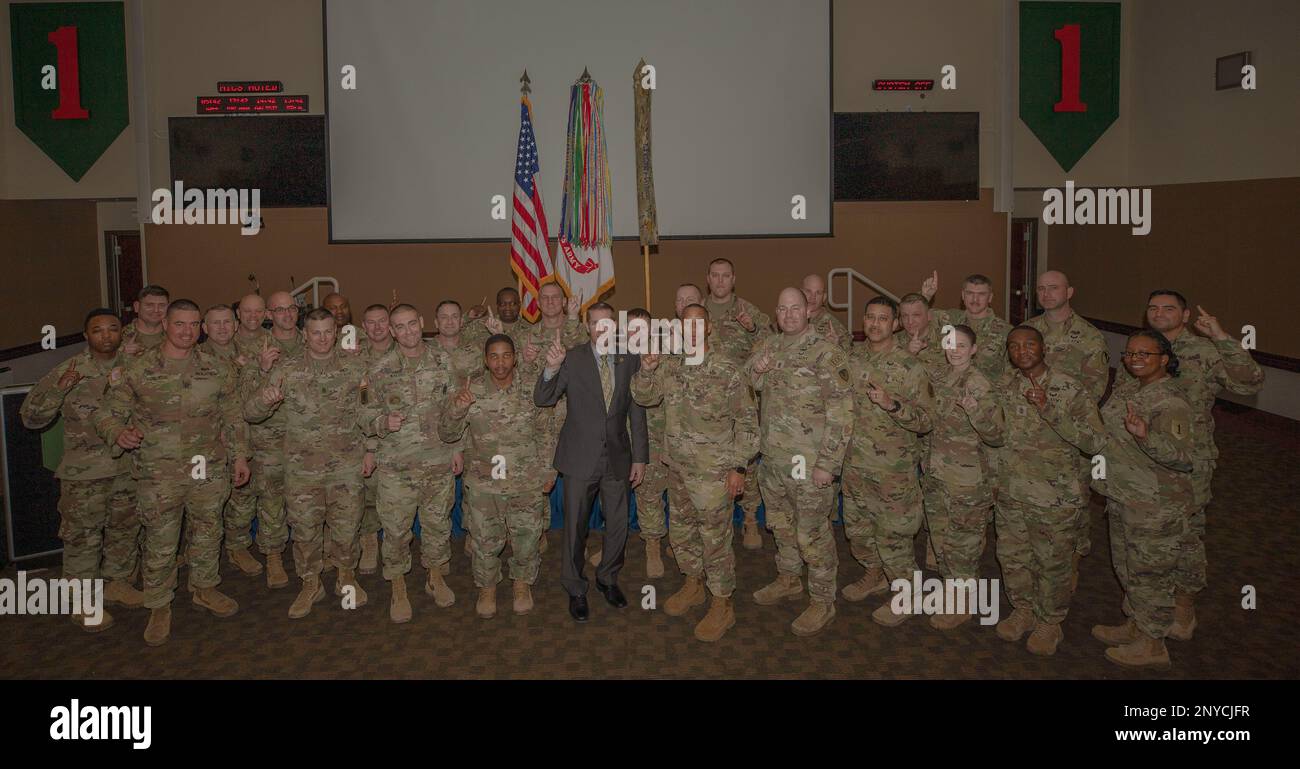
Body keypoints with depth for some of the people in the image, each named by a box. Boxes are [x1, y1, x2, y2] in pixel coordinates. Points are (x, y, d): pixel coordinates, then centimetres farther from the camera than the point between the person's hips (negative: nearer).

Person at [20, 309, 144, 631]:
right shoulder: (69, 372, -12)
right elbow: (31, 417, -12)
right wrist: (58, 389, -26)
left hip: (129, 467, 5)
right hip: (84, 473, -4)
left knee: (126, 530, 18)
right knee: (83, 537, 6)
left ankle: (117, 582, 39)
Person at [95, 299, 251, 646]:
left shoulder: (218, 369, 2)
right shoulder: (135, 369, -5)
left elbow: (232, 418, 10)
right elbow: (106, 414, -1)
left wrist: (240, 456, 8)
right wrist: (118, 433, -23)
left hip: (210, 471, 3)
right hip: (158, 474, -2)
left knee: (207, 533, 16)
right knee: (159, 543, 5)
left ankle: (205, 588, 38)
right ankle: (159, 607, 22)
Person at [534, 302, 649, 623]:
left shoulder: (630, 360, 0)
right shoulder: (572, 359, -7)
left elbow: (637, 412, 5)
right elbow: (542, 399, -12)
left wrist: (640, 457, 4)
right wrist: (551, 368, -31)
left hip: (617, 457, 2)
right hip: (581, 458, -2)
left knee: (618, 525, 13)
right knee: (575, 527, 9)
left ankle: (608, 578, 37)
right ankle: (575, 590, 27)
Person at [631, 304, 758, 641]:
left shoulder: (727, 369, -12)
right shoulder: (669, 365, 4)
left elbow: (746, 421, -9)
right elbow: (644, 397, 4)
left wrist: (738, 466, -12)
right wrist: (647, 369, -16)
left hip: (714, 471, -6)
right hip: (678, 467, 6)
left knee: (715, 538, 2)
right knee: (681, 531, 19)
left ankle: (722, 605, 16)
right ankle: (693, 585, 40)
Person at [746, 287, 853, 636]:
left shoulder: (826, 354, -14)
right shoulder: (765, 347, 7)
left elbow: (841, 414, -16)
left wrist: (826, 464, -19)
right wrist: (755, 369, -6)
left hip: (808, 464, -7)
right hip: (771, 459, 7)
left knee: (812, 534, 2)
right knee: (781, 525, 22)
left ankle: (822, 602, 17)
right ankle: (788, 580, 41)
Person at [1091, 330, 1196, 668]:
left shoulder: (1170, 403, -24)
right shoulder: (1126, 388, 3)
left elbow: (1184, 456, -35)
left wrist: (1146, 436, -49)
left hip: (1156, 508, -9)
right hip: (1122, 498, 9)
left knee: (1148, 572, 6)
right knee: (1126, 566, 23)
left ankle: (1153, 646, 24)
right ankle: (1137, 625, 43)